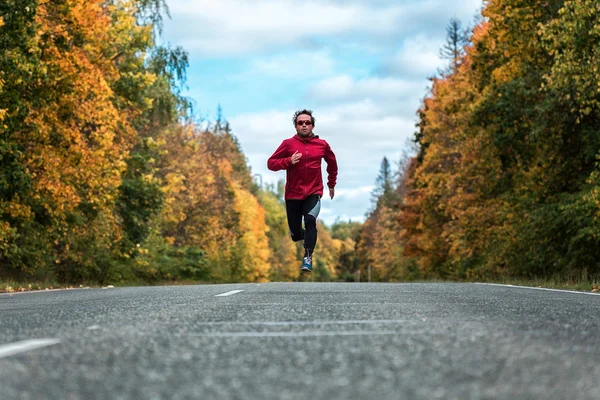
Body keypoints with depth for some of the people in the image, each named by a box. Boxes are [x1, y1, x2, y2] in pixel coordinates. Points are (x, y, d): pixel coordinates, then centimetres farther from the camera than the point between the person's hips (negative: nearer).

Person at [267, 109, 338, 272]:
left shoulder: (322, 144, 3)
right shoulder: (288, 144, -3)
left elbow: (332, 162, 21)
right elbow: (271, 163, -4)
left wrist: (331, 184, 26)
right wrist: (288, 161, -20)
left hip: (314, 193, 0)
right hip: (293, 194, 0)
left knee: (310, 220, -27)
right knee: (295, 234, 5)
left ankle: (308, 258, -24)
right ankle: (302, 235, 42)